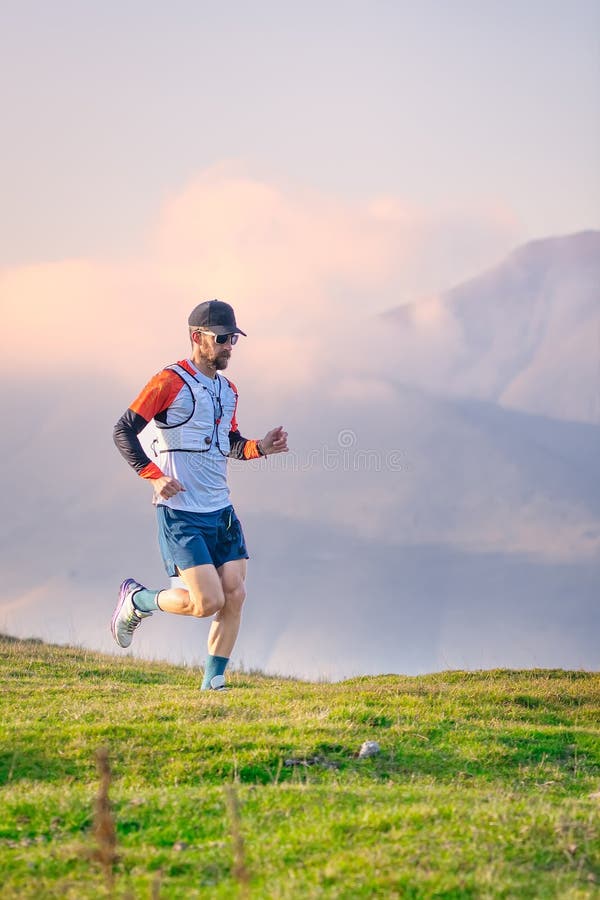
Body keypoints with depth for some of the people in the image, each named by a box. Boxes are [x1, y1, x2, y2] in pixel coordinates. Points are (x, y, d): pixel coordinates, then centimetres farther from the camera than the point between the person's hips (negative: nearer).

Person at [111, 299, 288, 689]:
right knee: (208, 602, -13)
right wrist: (154, 476, -18)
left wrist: (260, 447, 4)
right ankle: (137, 600, 13)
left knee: (235, 596, -2)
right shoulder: (170, 382, -9)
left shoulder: (228, 389, 14)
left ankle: (213, 683, 9)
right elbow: (124, 431, -8)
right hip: (181, 514, -7)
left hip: (222, 511, 7)